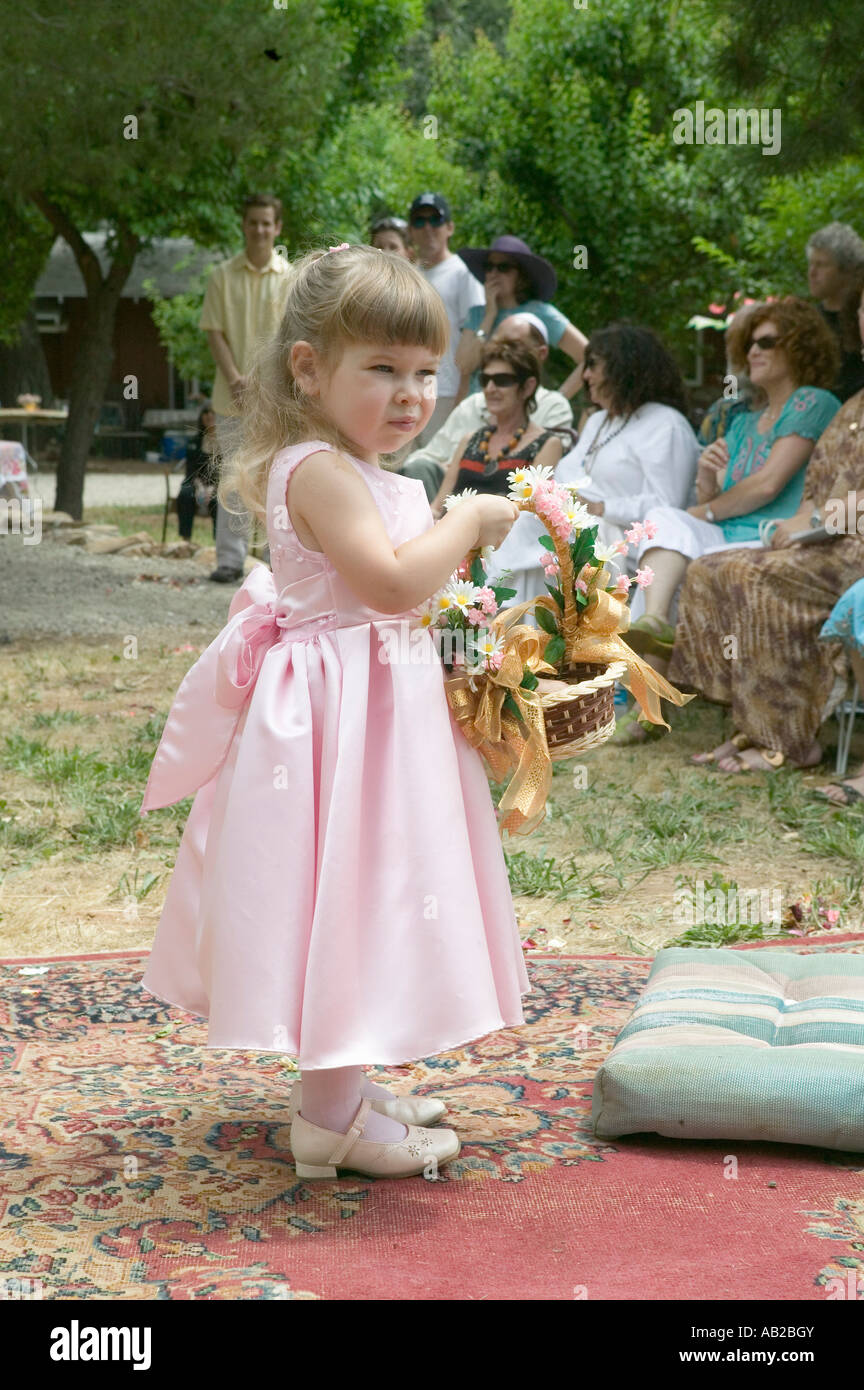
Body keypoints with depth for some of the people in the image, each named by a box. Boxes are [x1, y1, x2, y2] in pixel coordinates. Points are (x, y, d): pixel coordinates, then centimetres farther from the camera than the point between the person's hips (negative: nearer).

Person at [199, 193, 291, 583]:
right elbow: (214, 331, 2)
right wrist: (235, 379, -10)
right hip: (232, 399, 1)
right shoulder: (222, 275, 6)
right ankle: (230, 558, 8)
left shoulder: (291, 278, 4)